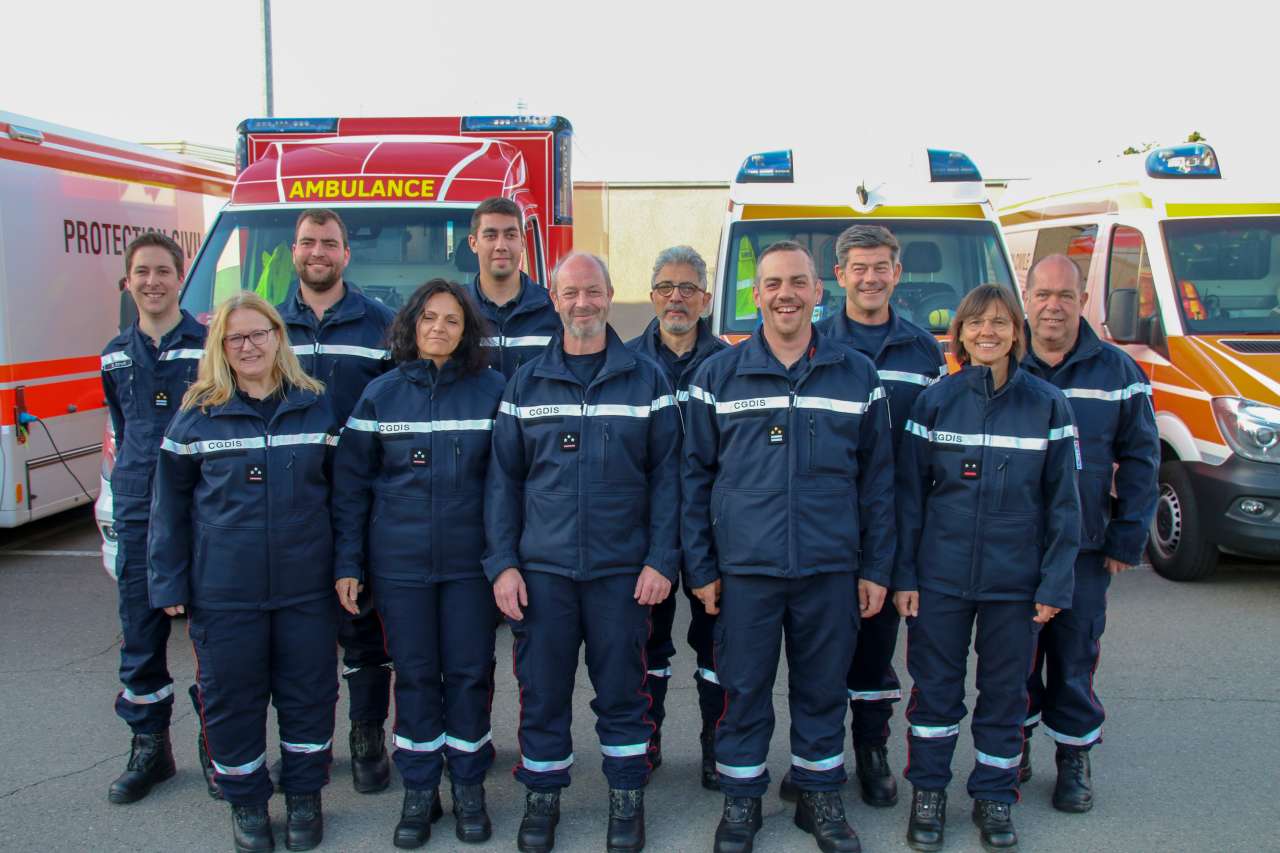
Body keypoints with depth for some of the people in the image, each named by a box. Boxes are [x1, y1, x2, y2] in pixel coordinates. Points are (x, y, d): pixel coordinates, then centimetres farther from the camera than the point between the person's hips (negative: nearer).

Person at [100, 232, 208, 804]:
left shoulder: (210, 344, -2)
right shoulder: (116, 355, 14)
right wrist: (130, 479, 17)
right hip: (137, 512, 5)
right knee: (140, 635, 9)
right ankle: (149, 748, 23)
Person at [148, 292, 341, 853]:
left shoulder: (315, 407, 2)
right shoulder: (197, 414, -2)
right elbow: (171, 502, 3)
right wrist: (168, 580, 0)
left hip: (307, 588, 1)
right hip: (223, 591, -1)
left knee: (308, 694, 10)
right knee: (231, 698, 9)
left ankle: (305, 796, 29)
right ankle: (245, 801, 28)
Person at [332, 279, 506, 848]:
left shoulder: (491, 390, -1)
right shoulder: (381, 394, 2)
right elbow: (351, 483, 3)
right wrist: (348, 563, -1)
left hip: (470, 561, -1)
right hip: (400, 563, 1)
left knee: (469, 673, 6)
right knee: (414, 675, 9)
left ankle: (468, 786, 23)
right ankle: (418, 790, 23)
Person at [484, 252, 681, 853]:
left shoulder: (647, 380, 2)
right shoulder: (525, 384, 6)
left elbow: (666, 476, 0)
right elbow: (502, 480, 6)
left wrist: (661, 560, -7)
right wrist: (501, 564, -2)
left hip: (622, 571, -1)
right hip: (541, 570, 1)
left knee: (622, 690, 9)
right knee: (542, 690, 9)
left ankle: (627, 800, 27)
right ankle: (542, 796, 27)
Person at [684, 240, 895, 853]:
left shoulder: (857, 377, 3)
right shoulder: (718, 376, 1)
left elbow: (877, 480, 7)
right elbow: (694, 476, 3)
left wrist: (876, 568, 4)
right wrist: (699, 568, 0)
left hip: (831, 570, 1)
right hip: (744, 567, -1)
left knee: (823, 690, 13)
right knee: (743, 690, 10)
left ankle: (820, 797, 31)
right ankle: (741, 800, 28)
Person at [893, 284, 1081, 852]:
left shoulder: (1047, 404, -1)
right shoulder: (935, 401, -1)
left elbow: (1063, 501, 1)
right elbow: (908, 493, 1)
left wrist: (1054, 584, -4)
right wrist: (903, 575, -3)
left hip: (1015, 581, 0)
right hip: (941, 576, 0)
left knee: (1005, 691, 11)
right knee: (935, 686, 9)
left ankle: (994, 796, 28)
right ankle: (928, 792, 25)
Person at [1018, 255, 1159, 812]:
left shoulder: (1117, 371, 2)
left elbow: (1140, 458, 4)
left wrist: (1127, 539, -1)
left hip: (1084, 550, 0)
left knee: (1075, 659, 8)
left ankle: (1074, 759, 25)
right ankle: (1015, 745, 29)